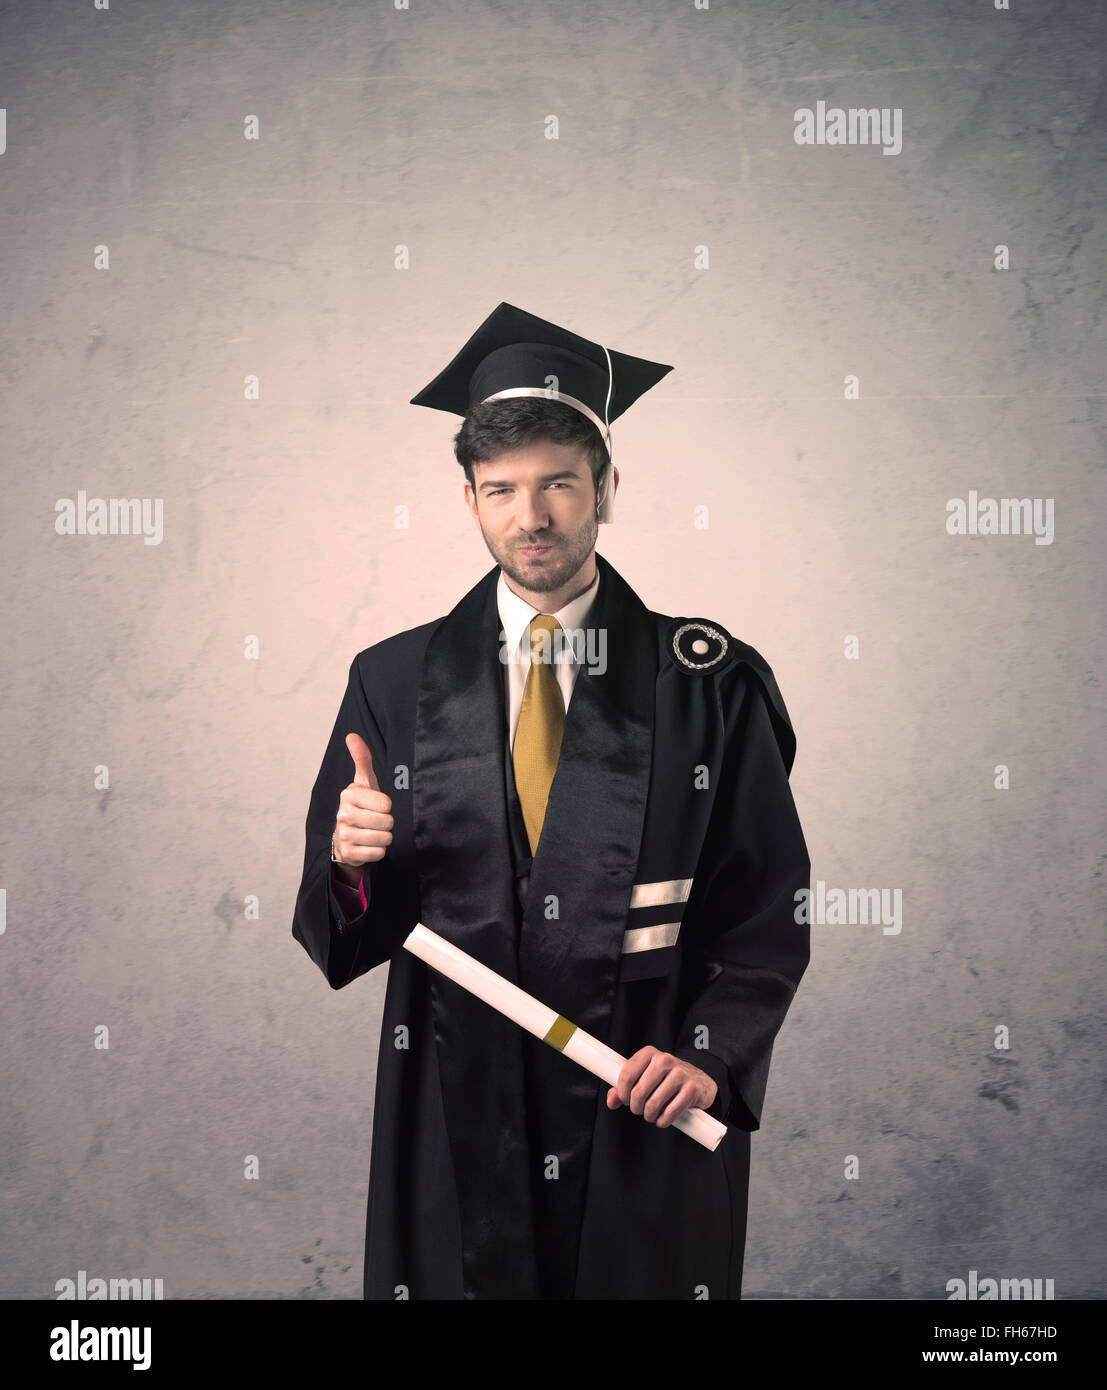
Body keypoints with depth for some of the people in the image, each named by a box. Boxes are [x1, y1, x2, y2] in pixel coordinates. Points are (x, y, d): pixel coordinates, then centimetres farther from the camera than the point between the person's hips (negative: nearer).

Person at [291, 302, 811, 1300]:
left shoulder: (709, 682, -3)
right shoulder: (397, 683, 1)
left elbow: (770, 900, -1)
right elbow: (342, 927, 3)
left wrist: (710, 1051, -14)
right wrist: (350, 862, -18)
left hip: (644, 1113, -1)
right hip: (455, 1113, 1)